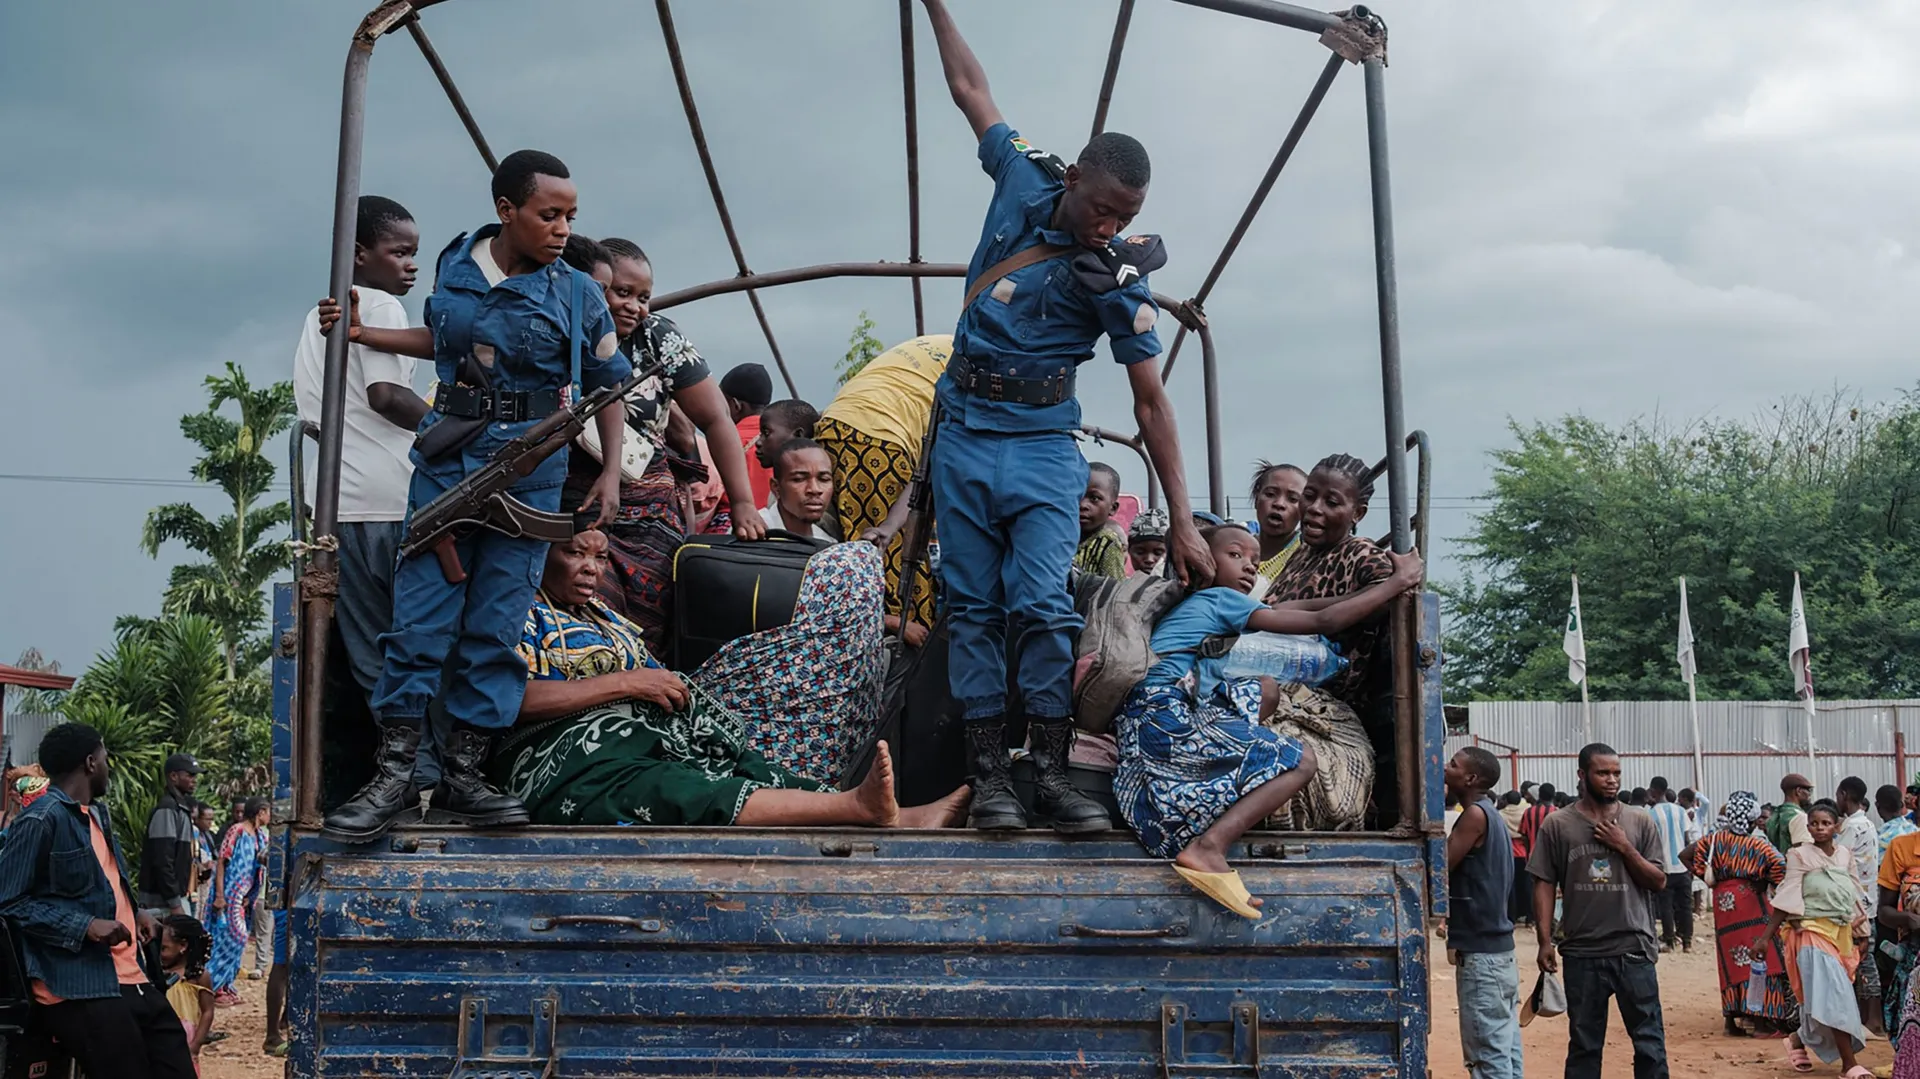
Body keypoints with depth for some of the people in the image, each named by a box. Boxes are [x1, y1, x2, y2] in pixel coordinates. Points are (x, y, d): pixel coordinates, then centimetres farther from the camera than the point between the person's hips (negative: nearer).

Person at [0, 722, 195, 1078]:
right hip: (81, 989, -9)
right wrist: (86, 926, -20)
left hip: (132, 979, 9)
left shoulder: (97, 813, 22)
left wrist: (135, 914, 11)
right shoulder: (40, 820, -9)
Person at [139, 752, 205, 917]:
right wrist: (174, 903, -20)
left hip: (178, 896, 10)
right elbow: (162, 861, -19)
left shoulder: (182, 807, 16)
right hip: (163, 900, -10)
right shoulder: (166, 809, -13)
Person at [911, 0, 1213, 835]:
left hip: (1043, 445, -3)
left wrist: (1183, 520, -9)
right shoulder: (1025, 177, -2)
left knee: (1042, 604, -14)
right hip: (964, 433, 3)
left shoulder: (1121, 278, -10)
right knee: (974, 607, 0)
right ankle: (989, 773, 1)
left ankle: (1051, 771, -8)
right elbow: (971, 91, 14)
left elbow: (1150, 403, -7)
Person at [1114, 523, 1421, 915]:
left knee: (1265, 690, 17)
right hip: (1166, 718, -9)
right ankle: (1209, 847, -22)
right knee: (1300, 761, -4)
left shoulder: (1190, 605, 30)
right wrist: (1398, 581, 6)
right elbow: (1323, 622, -1)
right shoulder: (1220, 598, 3)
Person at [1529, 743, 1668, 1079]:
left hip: (1634, 950, 1)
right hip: (1582, 953, -1)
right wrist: (1545, 942, -5)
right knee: (1584, 1045, 10)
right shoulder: (1557, 826, -1)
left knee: (1650, 1041, 6)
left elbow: (1659, 882, 3)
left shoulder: (1640, 823, 3)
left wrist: (1625, 847, -10)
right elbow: (1544, 885, 1)